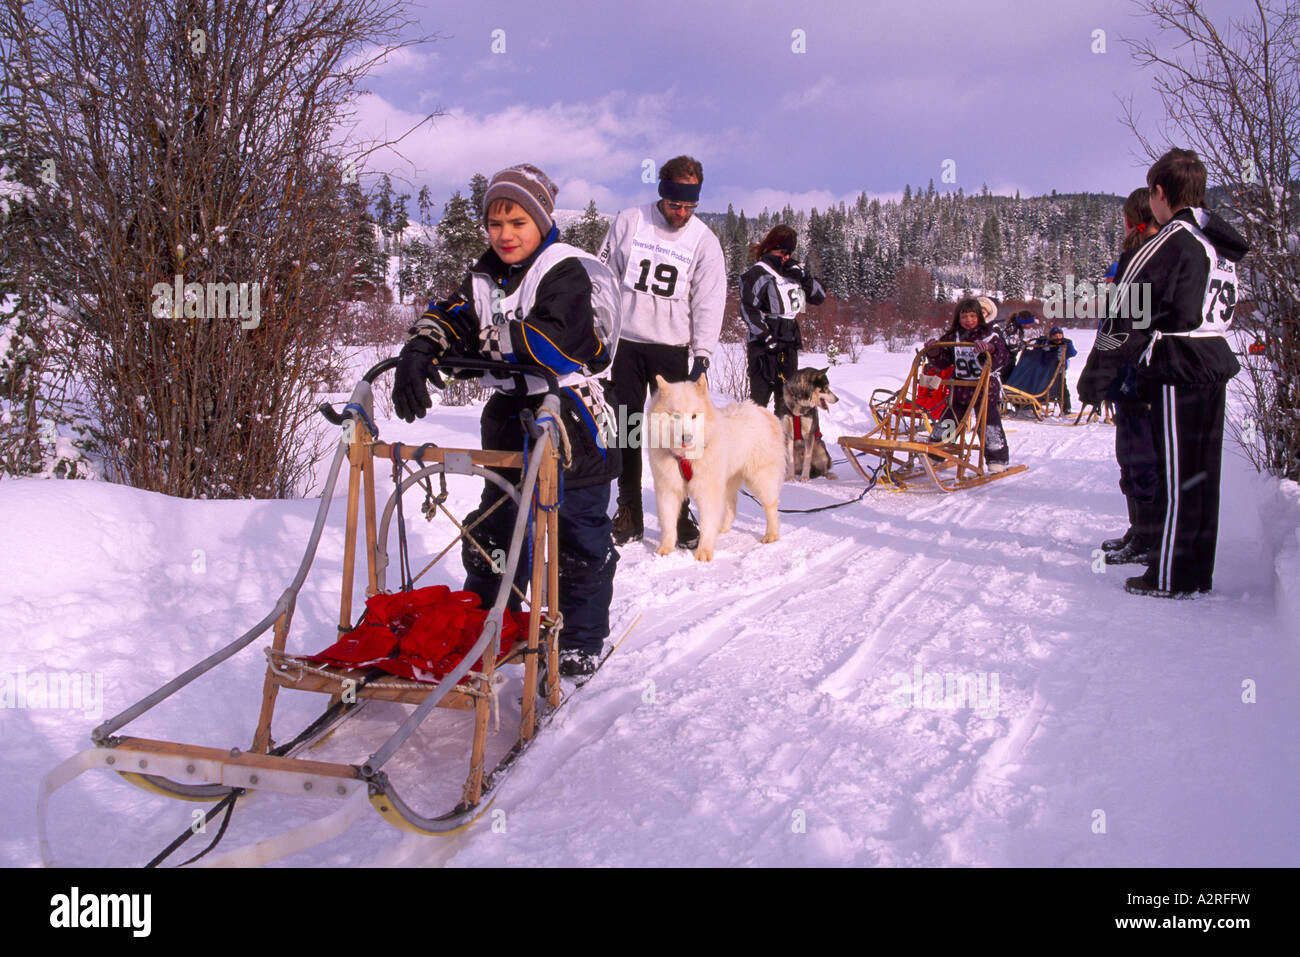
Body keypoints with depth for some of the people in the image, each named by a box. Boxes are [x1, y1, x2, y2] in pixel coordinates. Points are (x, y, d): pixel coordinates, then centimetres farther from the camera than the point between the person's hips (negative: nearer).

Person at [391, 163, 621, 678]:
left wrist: (485, 339, -26)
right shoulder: (486, 277, 9)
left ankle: (579, 645, 18)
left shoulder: (567, 272, -13)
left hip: (570, 423, -7)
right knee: (493, 535, 17)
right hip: (510, 416, 7)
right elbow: (450, 316, -3)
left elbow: (551, 341, -27)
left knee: (578, 543, 4)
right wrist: (418, 351, -23)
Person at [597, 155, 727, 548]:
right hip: (624, 343, 1)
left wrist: (702, 355, -11)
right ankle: (629, 513, 13)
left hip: (672, 349, -1)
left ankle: (679, 513, 7)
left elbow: (709, 303, -2)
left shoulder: (704, 241, 1)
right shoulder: (628, 222, 2)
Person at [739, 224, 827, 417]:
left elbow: (819, 298, 11)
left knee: (787, 394, 9)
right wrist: (767, 337, -17)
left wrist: (803, 276, -6)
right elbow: (748, 309, -11)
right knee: (761, 394, -8)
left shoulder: (793, 271, 13)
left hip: (789, 343, 7)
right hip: (764, 344, -7)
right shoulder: (758, 273, -6)